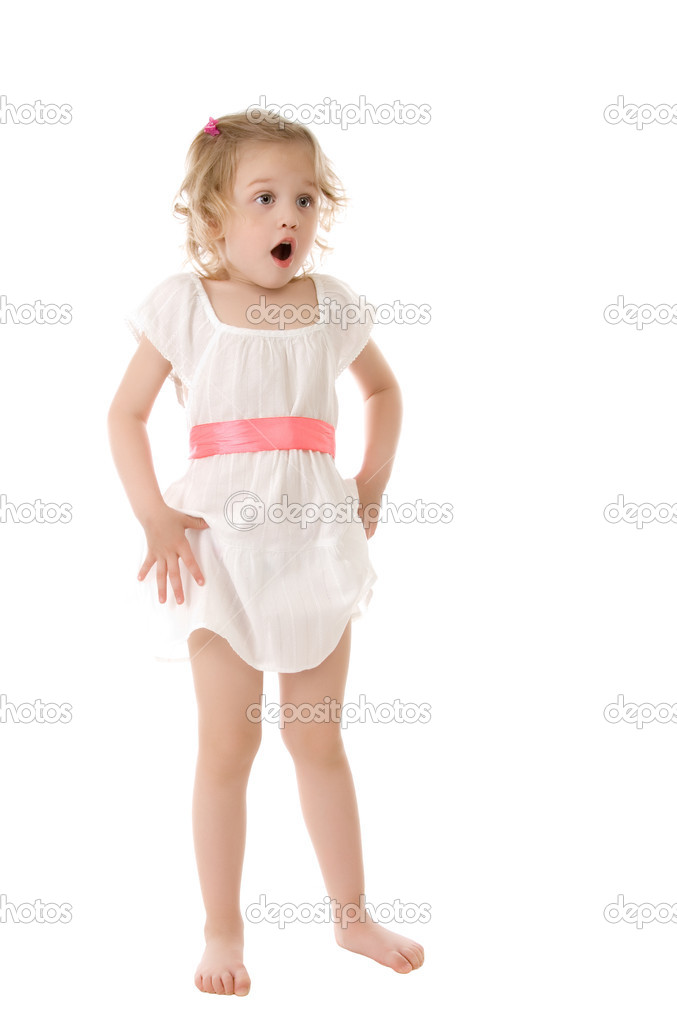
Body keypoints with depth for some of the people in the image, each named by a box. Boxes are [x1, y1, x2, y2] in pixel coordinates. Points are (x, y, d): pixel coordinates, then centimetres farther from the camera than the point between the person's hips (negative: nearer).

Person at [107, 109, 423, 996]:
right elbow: (127, 414, -1)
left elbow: (384, 391, 21)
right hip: (223, 538, -3)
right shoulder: (185, 305, -4)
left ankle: (352, 915, 26)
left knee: (319, 737, 13)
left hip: (317, 534, 3)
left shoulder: (330, 305, 5)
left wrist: (372, 484, 9)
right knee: (228, 743, 2)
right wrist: (155, 518, -11)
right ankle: (223, 930, 17)